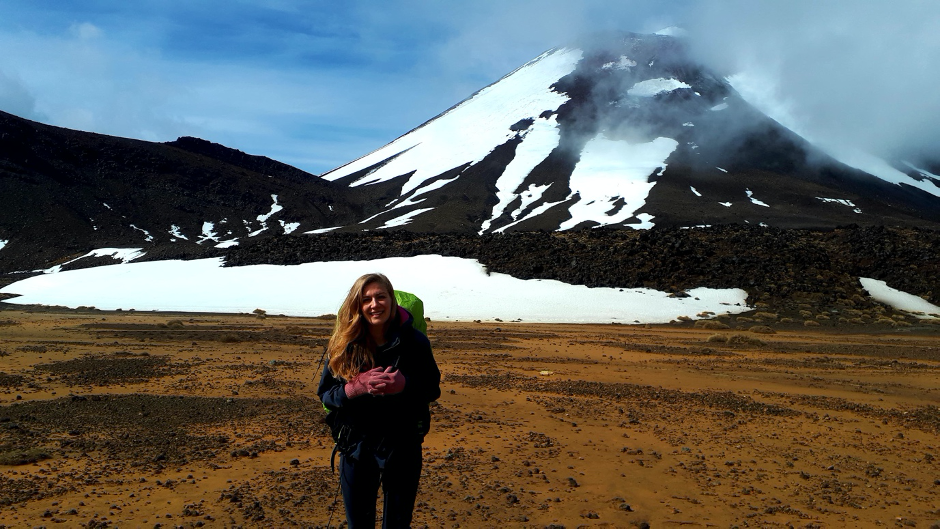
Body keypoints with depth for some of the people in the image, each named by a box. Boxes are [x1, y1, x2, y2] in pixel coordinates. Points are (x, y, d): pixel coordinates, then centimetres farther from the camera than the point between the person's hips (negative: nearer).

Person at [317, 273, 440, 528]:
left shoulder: (414, 341, -11)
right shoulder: (343, 344, -8)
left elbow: (432, 389, -3)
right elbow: (325, 393, -3)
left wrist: (403, 385, -23)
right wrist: (357, 387, -23)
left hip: (402, 447, -1)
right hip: (355, 446, 1)